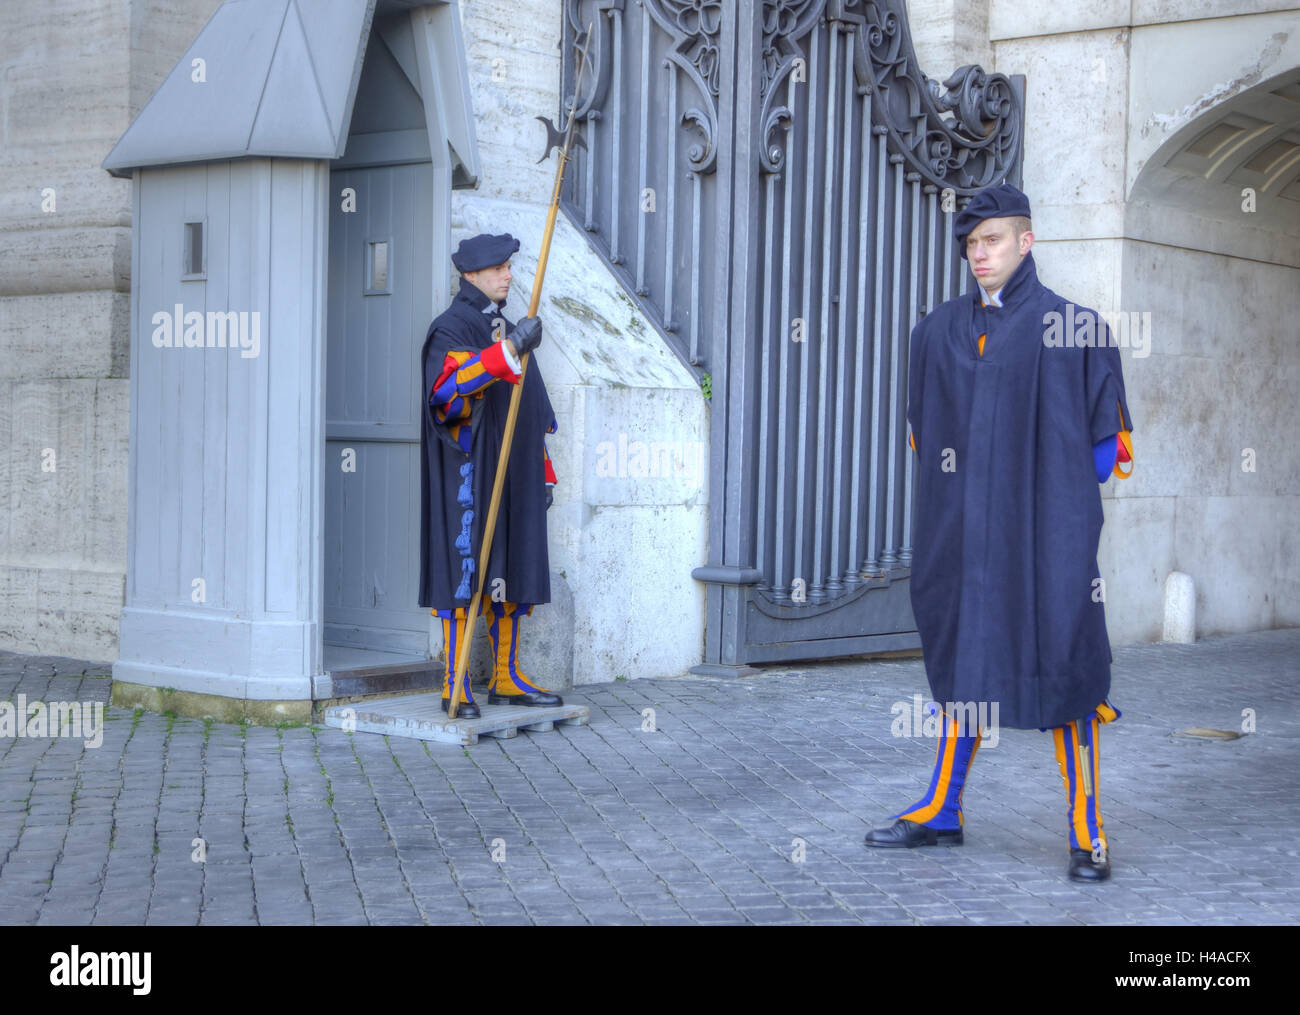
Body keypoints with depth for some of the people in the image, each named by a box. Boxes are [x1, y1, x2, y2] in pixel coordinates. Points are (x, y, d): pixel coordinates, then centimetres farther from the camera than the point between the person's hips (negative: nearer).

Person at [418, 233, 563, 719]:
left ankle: (506, 679, 17)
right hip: (467, 476, -8)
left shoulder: (507, 329, 20)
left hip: (513, 480, 8)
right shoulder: (450, 328, -6)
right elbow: (445, 386, -27)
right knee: (463, 574, -7)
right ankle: (456, 685, -4)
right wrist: (508, 351, -33)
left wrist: (543, 472, 21)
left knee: (512, 575, 9)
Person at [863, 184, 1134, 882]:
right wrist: (968, 486, 11)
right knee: (958, 660, 11)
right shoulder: (939, 331, 11)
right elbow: (924, 431, 20)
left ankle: (1087, 832, 2)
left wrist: (1048, 486, -5)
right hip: (963, 533, 5)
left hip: (1046, 534, -5)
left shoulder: (1073, 329, -3)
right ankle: (941, 813, 22)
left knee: (1062, 665, -4)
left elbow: (1107, 445, -1)